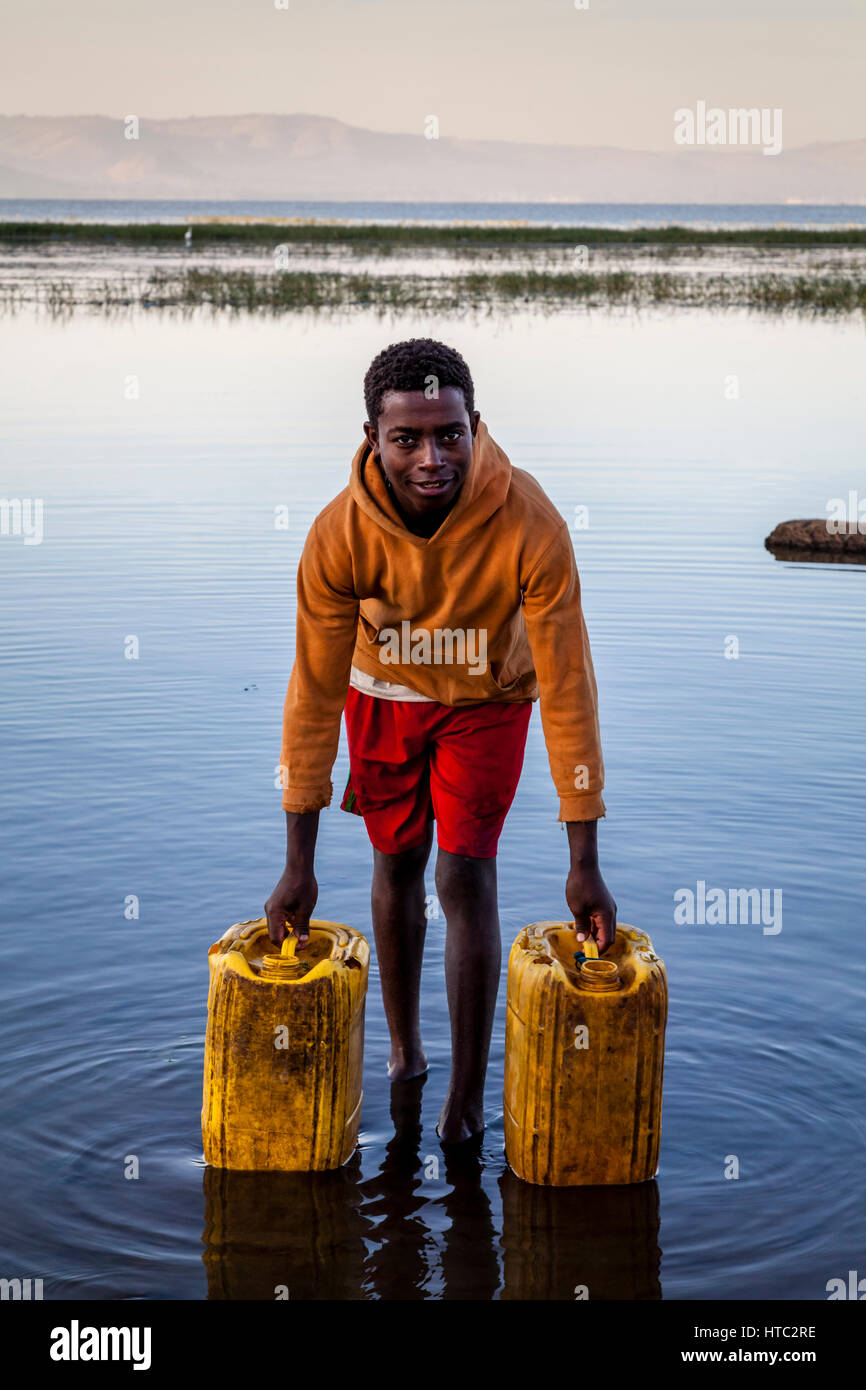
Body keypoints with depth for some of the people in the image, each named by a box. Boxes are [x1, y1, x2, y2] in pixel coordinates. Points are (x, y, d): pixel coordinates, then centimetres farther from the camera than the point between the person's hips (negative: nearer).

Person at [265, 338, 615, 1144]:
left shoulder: (530, 526, -36)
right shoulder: (340, 533, -30)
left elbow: (567, 688, -31)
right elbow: (314, 690, -22)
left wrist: (584, 860, -30)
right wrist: (298, 860, -20)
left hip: (488, 698, -2)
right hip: (384, 692, 2)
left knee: (466, 875, -10)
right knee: (398, 864, 12)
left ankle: (469, 1093, 3)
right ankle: (403, 1049, 34)